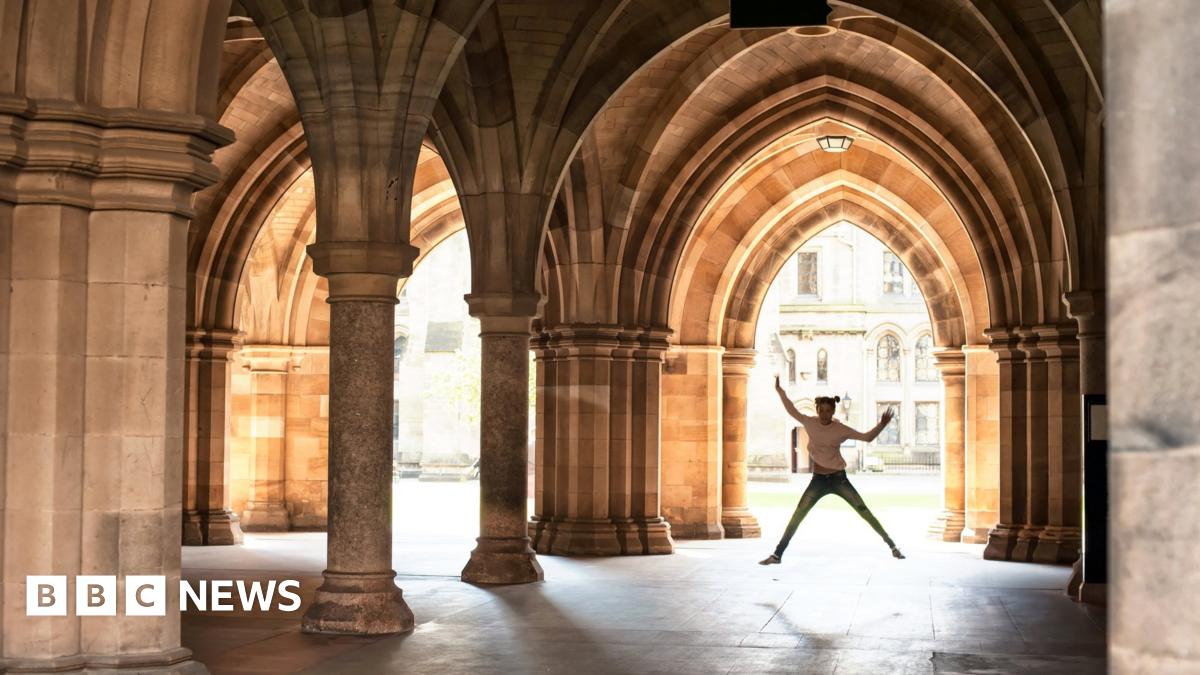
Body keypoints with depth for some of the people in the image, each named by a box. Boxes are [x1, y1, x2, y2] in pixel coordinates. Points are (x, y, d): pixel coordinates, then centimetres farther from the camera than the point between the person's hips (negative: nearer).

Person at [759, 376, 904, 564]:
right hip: (818, 480, 1)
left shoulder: (840, 429, -7)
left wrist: (881, 425, -18)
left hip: (838, 478, -1)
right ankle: (777, 555, -1)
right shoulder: (810, 423, -3)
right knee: (796, 517, -4)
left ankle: (891, 545, 10)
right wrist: (780, 391, 3)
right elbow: (792, 411, 8)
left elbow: (867, 437, -3)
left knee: (865, 512, 0)